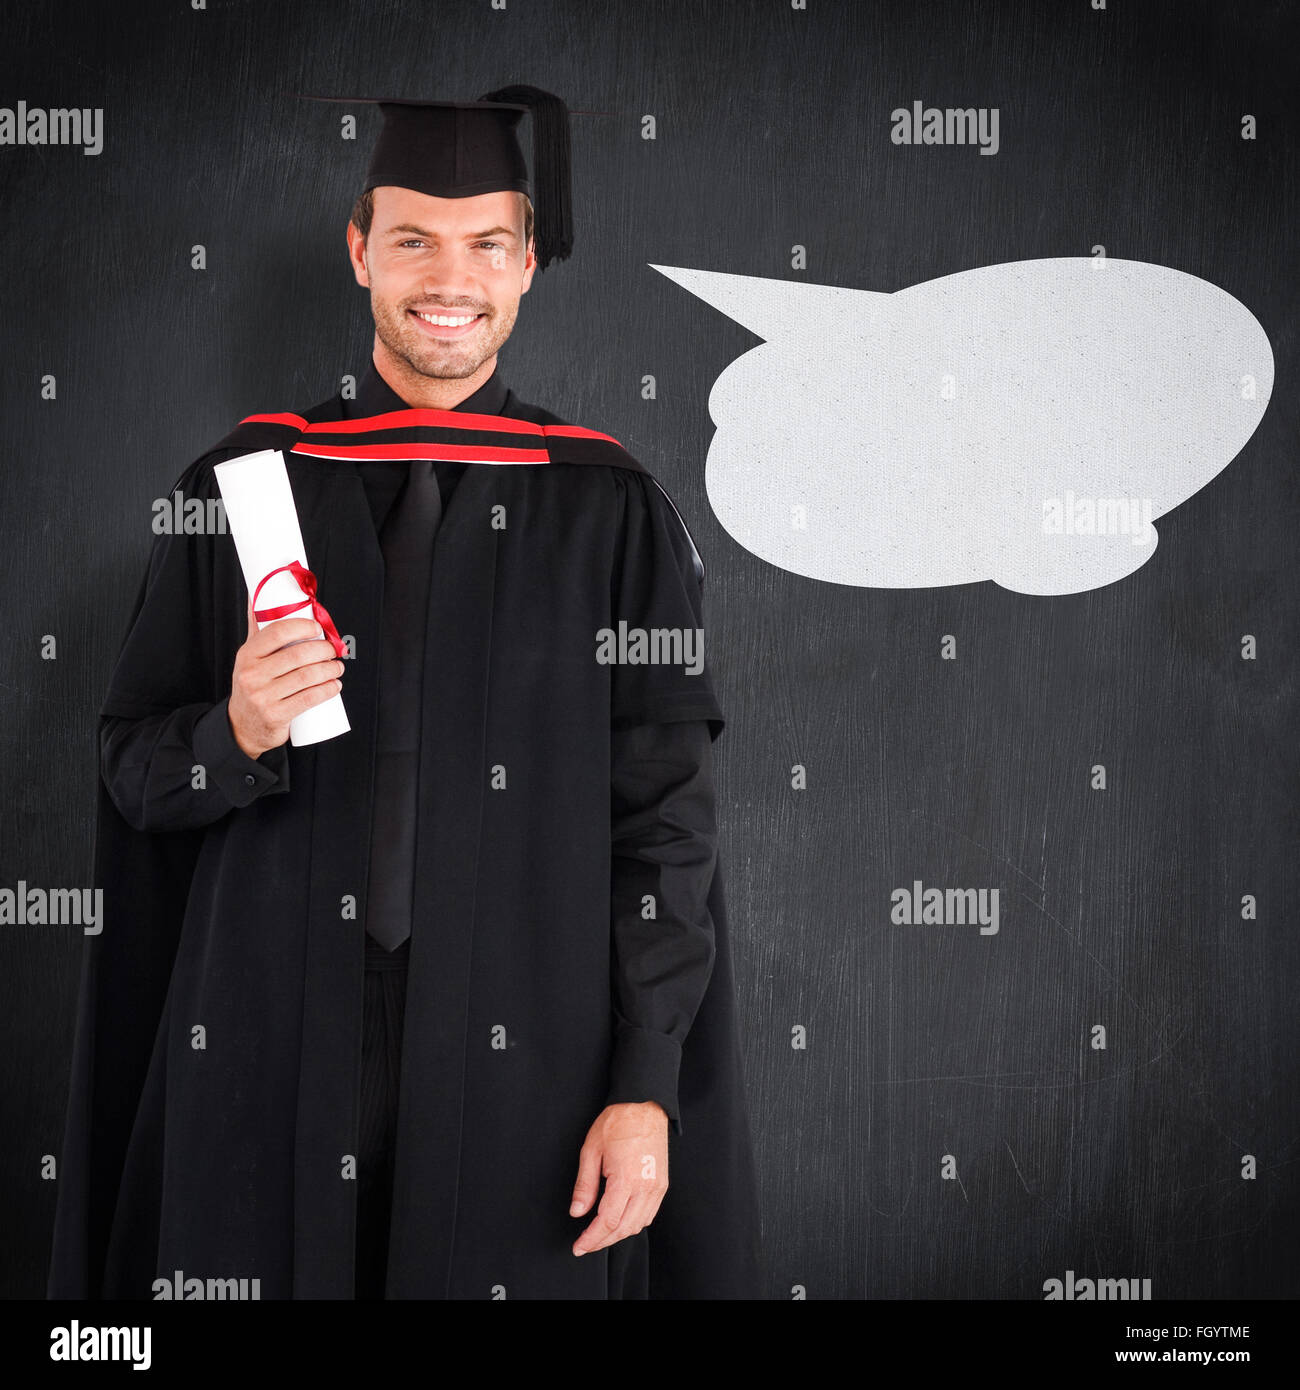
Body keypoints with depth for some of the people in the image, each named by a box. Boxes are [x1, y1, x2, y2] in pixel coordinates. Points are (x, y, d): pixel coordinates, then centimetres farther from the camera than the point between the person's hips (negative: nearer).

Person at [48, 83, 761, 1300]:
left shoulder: (609, 513, 0)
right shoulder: (240, 488, 5)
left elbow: (666, 821, -2)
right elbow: (132, 768, 7)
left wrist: (647, 1091, -8)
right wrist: (237, 733, -15)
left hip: (520, 1064, -1)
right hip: (273, 1052, 1)